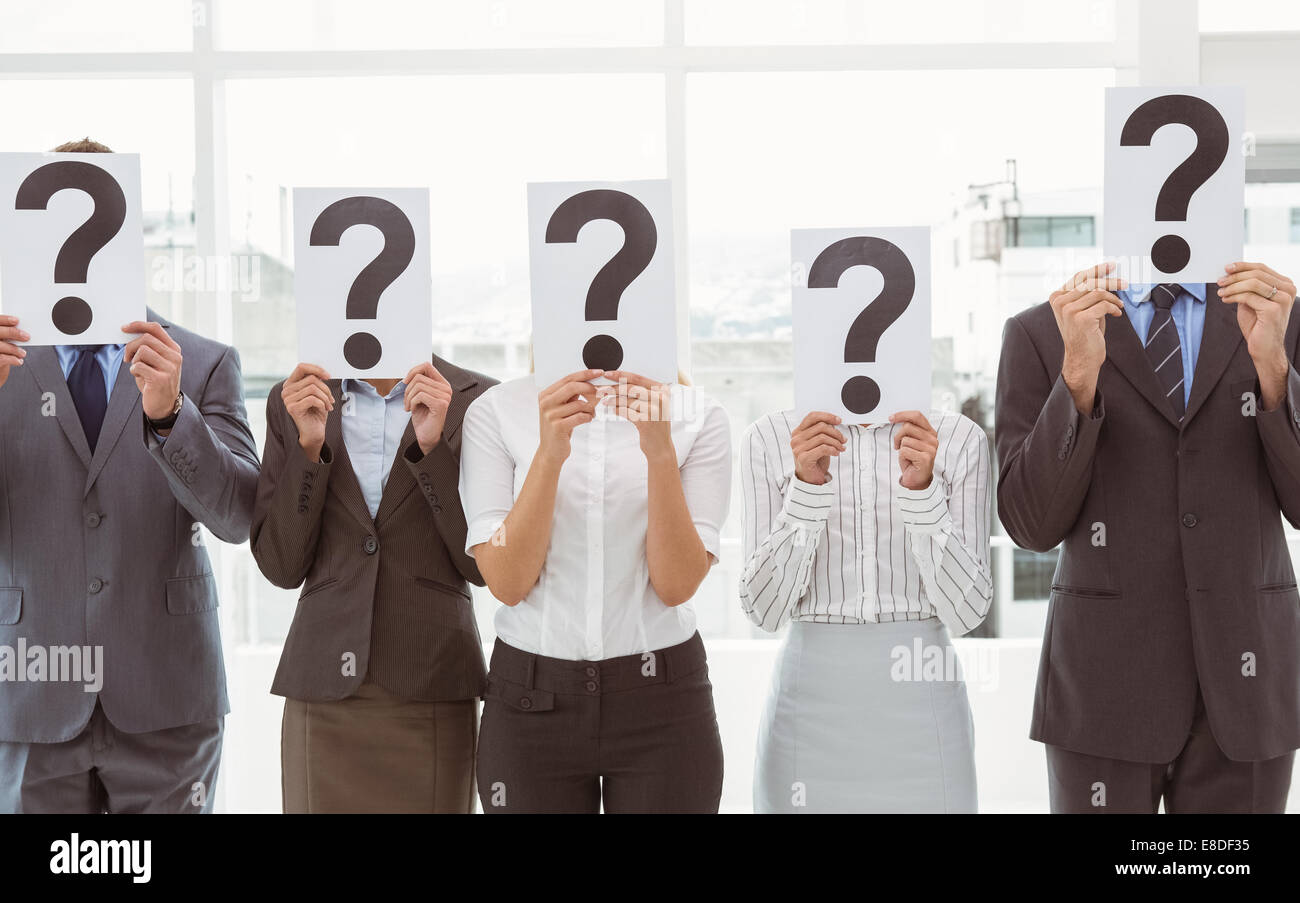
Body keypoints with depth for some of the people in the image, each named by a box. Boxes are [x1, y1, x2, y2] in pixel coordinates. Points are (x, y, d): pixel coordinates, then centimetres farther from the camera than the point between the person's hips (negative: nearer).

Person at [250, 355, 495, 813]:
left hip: (433, 689, -1)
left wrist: (432, 445, -15)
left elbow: (482, 565, -5)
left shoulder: (475, 399, -2)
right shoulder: (292, 400, 4)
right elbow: (281, 567, 0)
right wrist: (309, 444, -11)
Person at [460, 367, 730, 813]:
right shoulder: (495, 411, -4)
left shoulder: (697, 414, -4)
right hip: (531, 701, 0)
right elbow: (508, 584, -10)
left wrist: (660, 451, -22)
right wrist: (549, 454, -22)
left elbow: (677, 585, -10)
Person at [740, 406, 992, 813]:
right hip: (811, 702, 0)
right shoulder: (769, 439, -2)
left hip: (922, 712, 0)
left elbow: (966, 610, -6)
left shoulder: (961, 439, -3)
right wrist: (807, 485, -19)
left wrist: (921, 488, -20)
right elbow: (764, 609, -6)